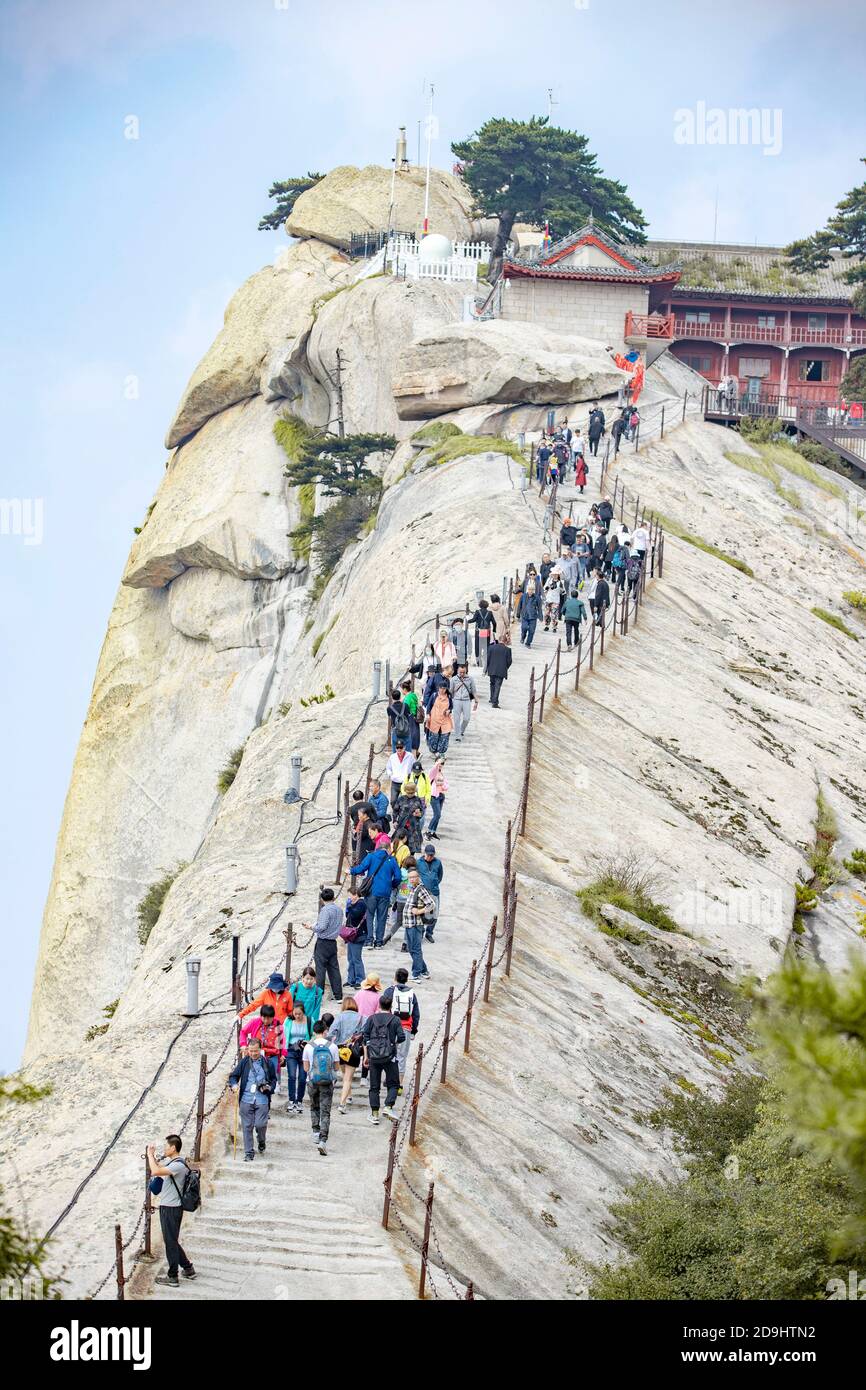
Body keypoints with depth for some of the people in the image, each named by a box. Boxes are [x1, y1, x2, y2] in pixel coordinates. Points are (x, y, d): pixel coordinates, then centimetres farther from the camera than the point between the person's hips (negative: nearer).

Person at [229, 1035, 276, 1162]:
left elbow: (273, 1079, 16)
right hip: (246, 1100, 1)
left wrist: (270, 1087, -4)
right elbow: (233, 1076, 11)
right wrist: (234, 1084, -10)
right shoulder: (244, 1062, 6)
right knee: (247, 1126, 1)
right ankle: (248, 1153, 9)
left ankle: (261, 1142, 25)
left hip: (262, 1100, -1)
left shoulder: (268, 1063, 5)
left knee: (260, 1125, -8)